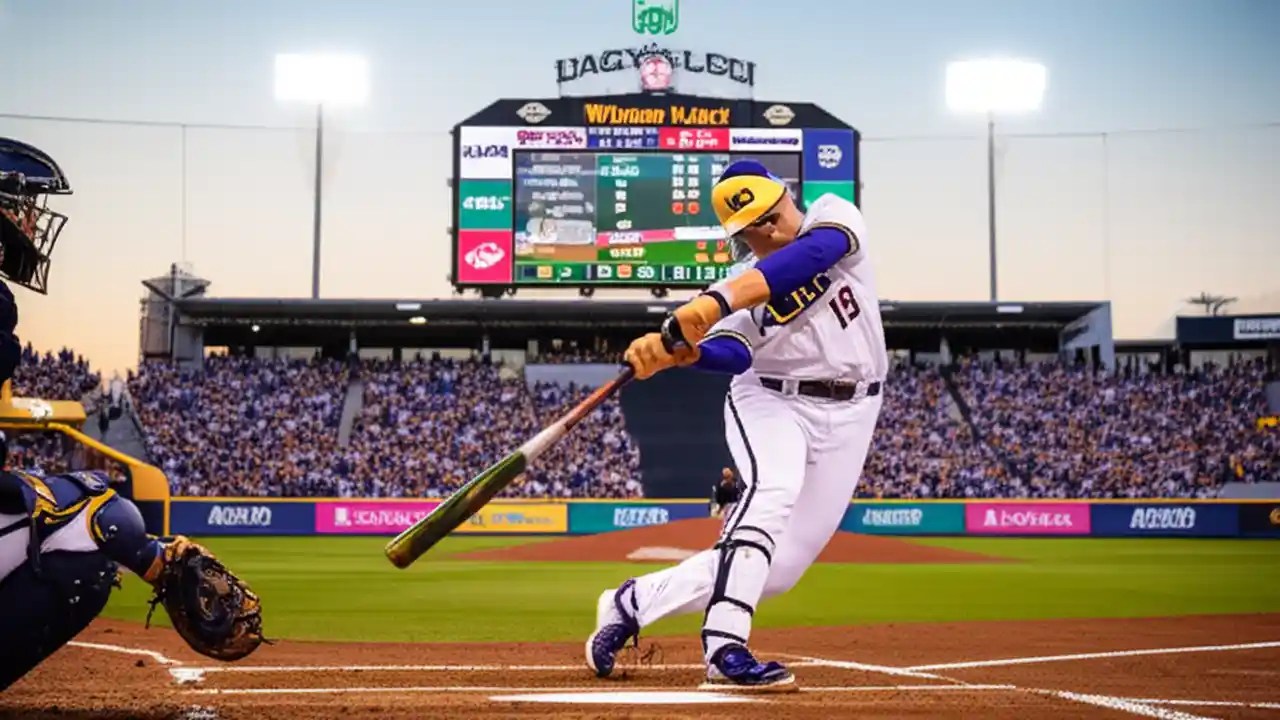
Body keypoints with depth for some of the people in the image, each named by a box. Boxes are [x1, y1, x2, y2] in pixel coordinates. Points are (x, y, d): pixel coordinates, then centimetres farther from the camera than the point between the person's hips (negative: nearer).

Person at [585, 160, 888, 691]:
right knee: (771, 490, -35)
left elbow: (810, 254, -28)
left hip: (848, 413, 1)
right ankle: (725, 650, -38)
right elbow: (733, 353, -22)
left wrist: (715, 303, -41)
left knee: (777, 569, -2)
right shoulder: (737, 289, -4)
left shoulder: (834, 215, -6)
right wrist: (677, 350, -45)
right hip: (770, 402, -1)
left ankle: (633, 603, 13)